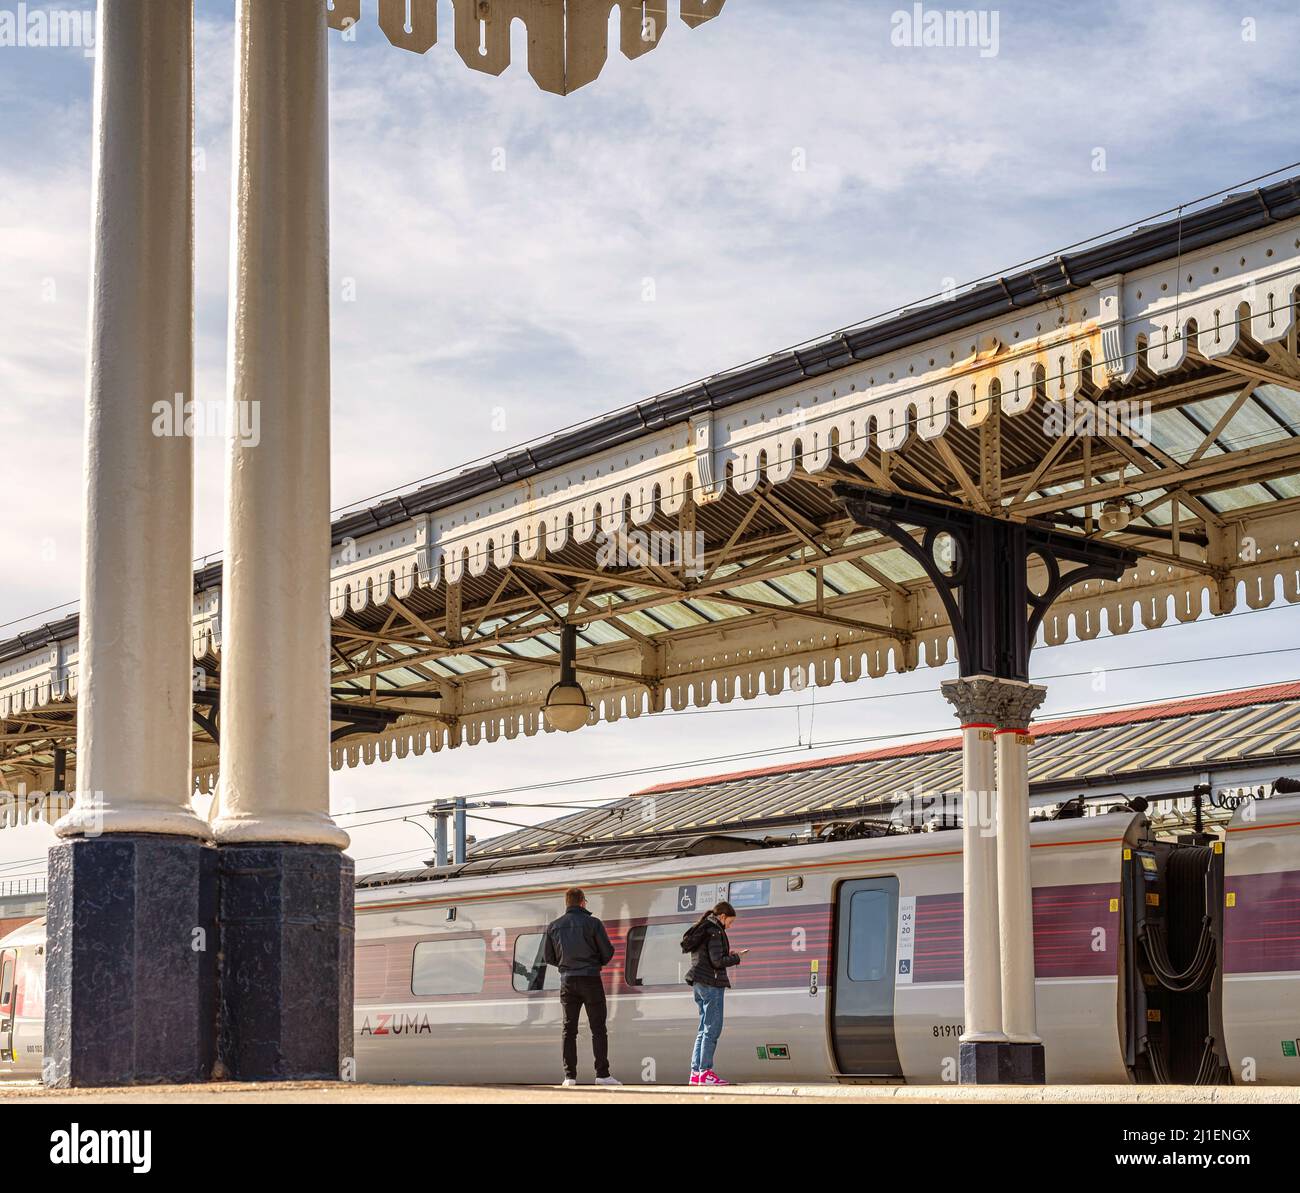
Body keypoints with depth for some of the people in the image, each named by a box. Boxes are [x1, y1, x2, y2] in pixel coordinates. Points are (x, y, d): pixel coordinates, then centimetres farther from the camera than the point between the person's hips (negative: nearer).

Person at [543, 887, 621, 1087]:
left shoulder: (554, 926, 5)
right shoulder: (592, 923, -5)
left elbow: (548, 957, 8)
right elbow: (608, 952, -4)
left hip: (567, 980, 3)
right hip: (590, 979, -3)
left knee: (569, 1029, 7)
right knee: (598, 1029, 0)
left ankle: (570, 1076, 2)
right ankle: (602, 1074, -6)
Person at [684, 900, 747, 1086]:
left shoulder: (701, 929, 17)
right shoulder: (715, 931, -13)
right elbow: (717, 961, -19)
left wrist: (728, 954, 13)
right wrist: (736, 957, -5)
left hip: (698, 983, 10)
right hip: (711, 983, -10)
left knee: (705, 1029, 13)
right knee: (712, 1029, -6)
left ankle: (695, 1071, 11)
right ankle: (705, 1072, -7)